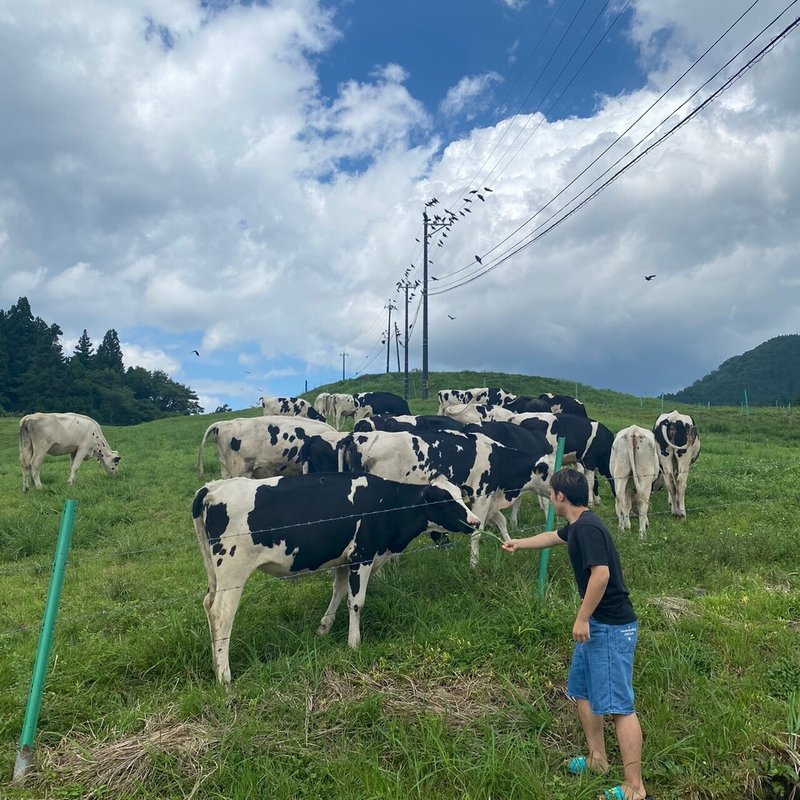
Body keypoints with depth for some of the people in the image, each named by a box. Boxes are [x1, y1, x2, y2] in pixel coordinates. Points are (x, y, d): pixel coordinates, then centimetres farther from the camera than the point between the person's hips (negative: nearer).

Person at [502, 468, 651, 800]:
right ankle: (597, 759, 33)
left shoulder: (587, 527, -19)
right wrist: (519, 544, 47)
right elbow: (553, 536, 32)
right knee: (582, 690, 20)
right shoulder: (578, 525, 11)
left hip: (612, 628, -10)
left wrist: (582, 618, -21)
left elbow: (601, 574, -28)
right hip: (597, 624, 10)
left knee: (618, 705, -6)